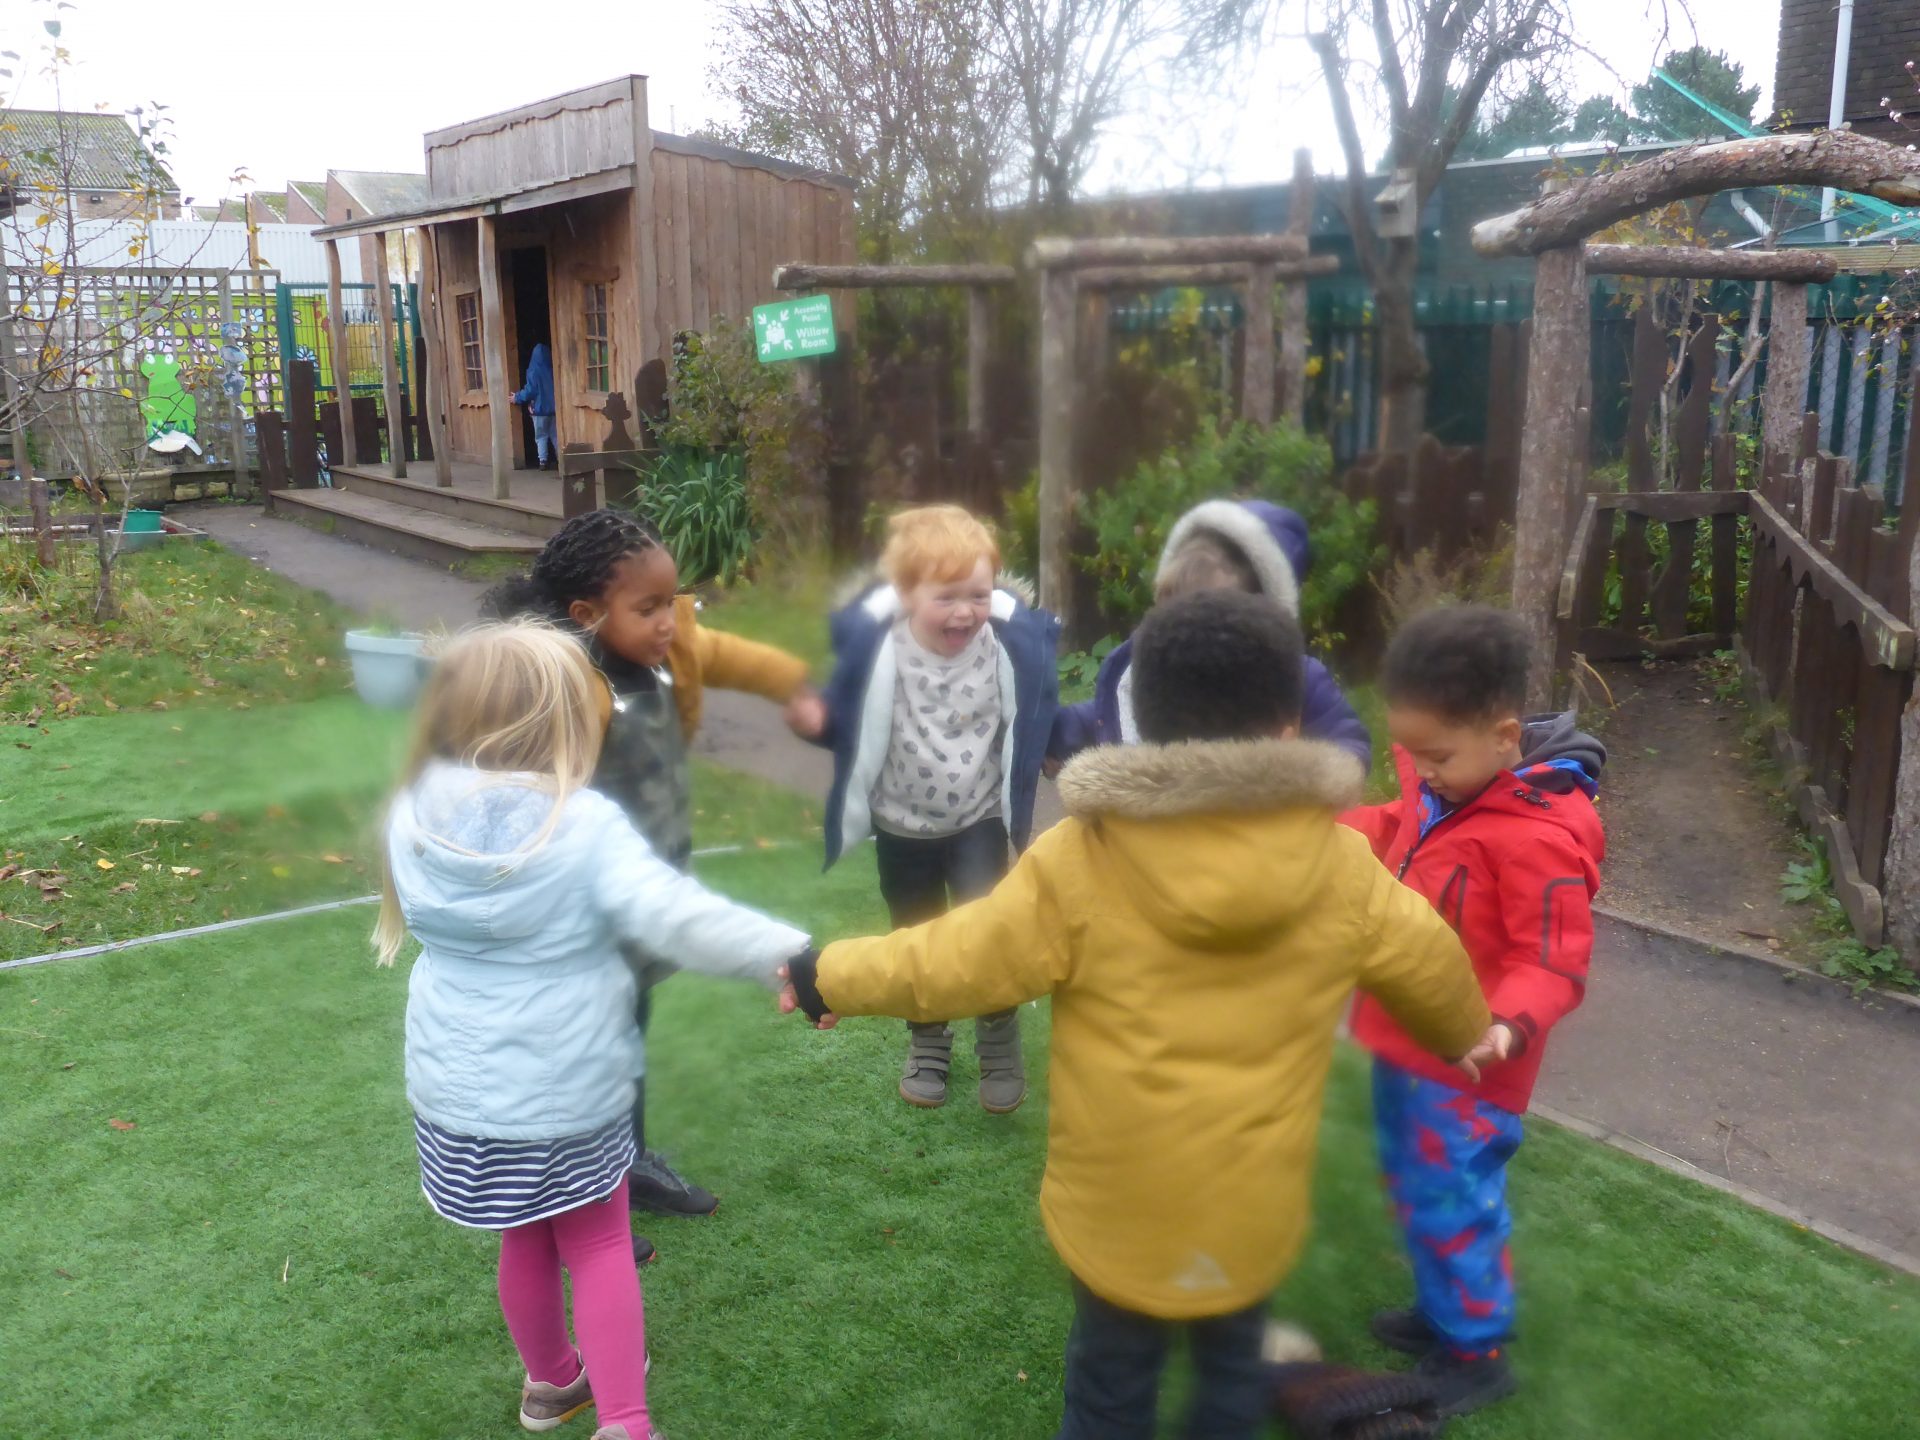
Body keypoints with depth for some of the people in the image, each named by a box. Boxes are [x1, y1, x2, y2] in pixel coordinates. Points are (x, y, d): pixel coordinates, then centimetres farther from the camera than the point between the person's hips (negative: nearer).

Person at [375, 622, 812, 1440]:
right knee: (598, 1245, 17)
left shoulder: (414, 815, -7)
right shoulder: (584, 825, -23)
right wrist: (789, 955, -30)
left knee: (525, 1242, 26)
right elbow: (677, 919, -32)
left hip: (458, 1087, 5)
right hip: (568, 1088, -5)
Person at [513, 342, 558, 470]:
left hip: (540, 408, -3)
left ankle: (543, 461, -2)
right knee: (555, 434, 11)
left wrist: (517, 398, 2)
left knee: (541, 436, 4)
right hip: (553, 407, 4)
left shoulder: (534, 371, -11)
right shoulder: (552, 369, 0)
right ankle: (560, 459, 8)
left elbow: (530, 390, -12)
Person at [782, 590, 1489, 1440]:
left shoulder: (1080, 862, -19)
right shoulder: (1342, 866, -11)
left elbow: (957, 960, -12)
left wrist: (829, 978, 4)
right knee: (1232, 1368, 27)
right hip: (1254, 1204, 2)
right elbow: (1431, 969, 4)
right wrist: (1468, 1036, 27)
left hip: (1118, 1204, -2)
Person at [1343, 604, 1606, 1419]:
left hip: (1462, 1065, -9)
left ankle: (1477, 1355, 29)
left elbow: (1554, 962, -25)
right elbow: (1397, 831, 18)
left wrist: (1509, 1026, -42)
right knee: (1413, 1188, 24)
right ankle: (1440, 1313, 46)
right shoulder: (1445, 783, -4)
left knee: (1451, 1204, 7)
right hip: (1404, 1042, 9)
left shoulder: (1539, 838, -28)